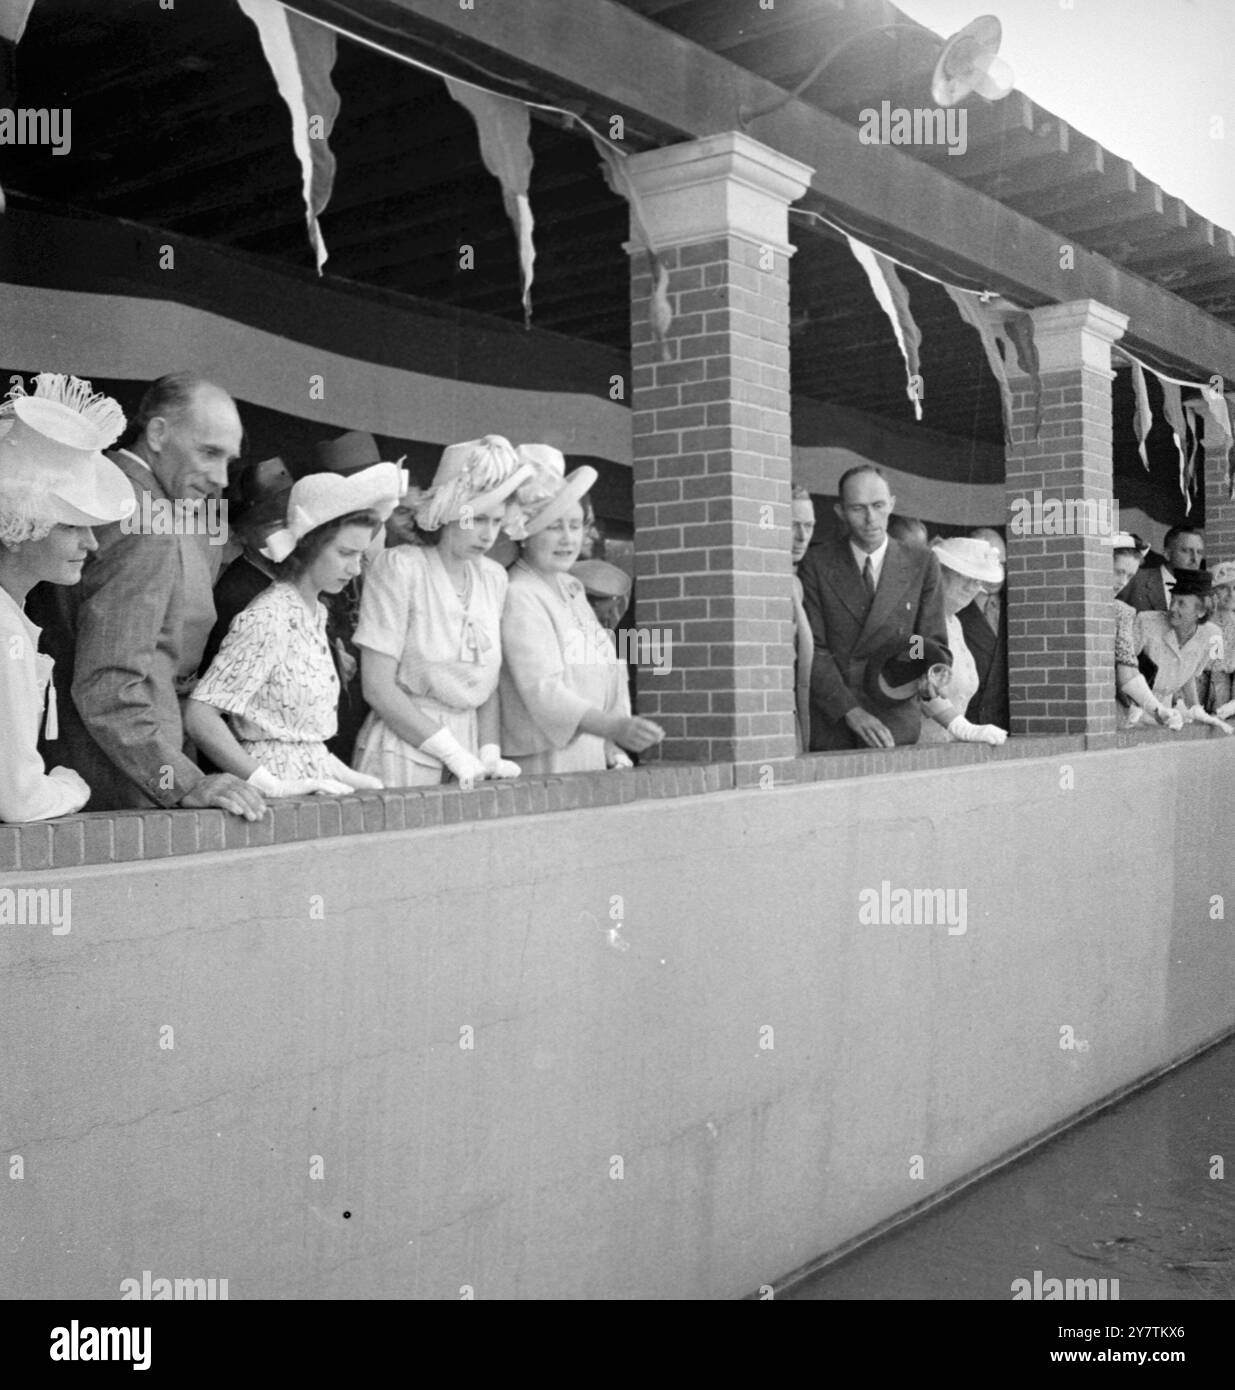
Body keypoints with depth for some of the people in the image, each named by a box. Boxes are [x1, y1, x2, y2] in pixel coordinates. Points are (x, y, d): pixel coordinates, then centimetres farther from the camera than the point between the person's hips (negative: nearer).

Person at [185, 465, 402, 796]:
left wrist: (346, 777, 5)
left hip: (313, 784, 7)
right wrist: (269, 784, -19)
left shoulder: (317, 612, 11)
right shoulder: (268, 619, -13)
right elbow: (199, 717, -18)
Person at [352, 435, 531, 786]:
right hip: (403, 752, -5)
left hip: (466, 750, 5)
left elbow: (488, 683, 12)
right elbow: (378, 689, -13)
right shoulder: (400, 567, -9)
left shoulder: (494, 578, 8)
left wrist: (489, 754, -3)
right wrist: (454, 752, -13)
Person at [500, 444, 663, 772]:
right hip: (541, 764, -7)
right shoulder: (519, 596, -13)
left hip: (588, 759, 8)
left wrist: (611, 747, 6)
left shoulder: (571, 588, 15)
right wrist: (613, 727, -36)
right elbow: (543, 691, -24)